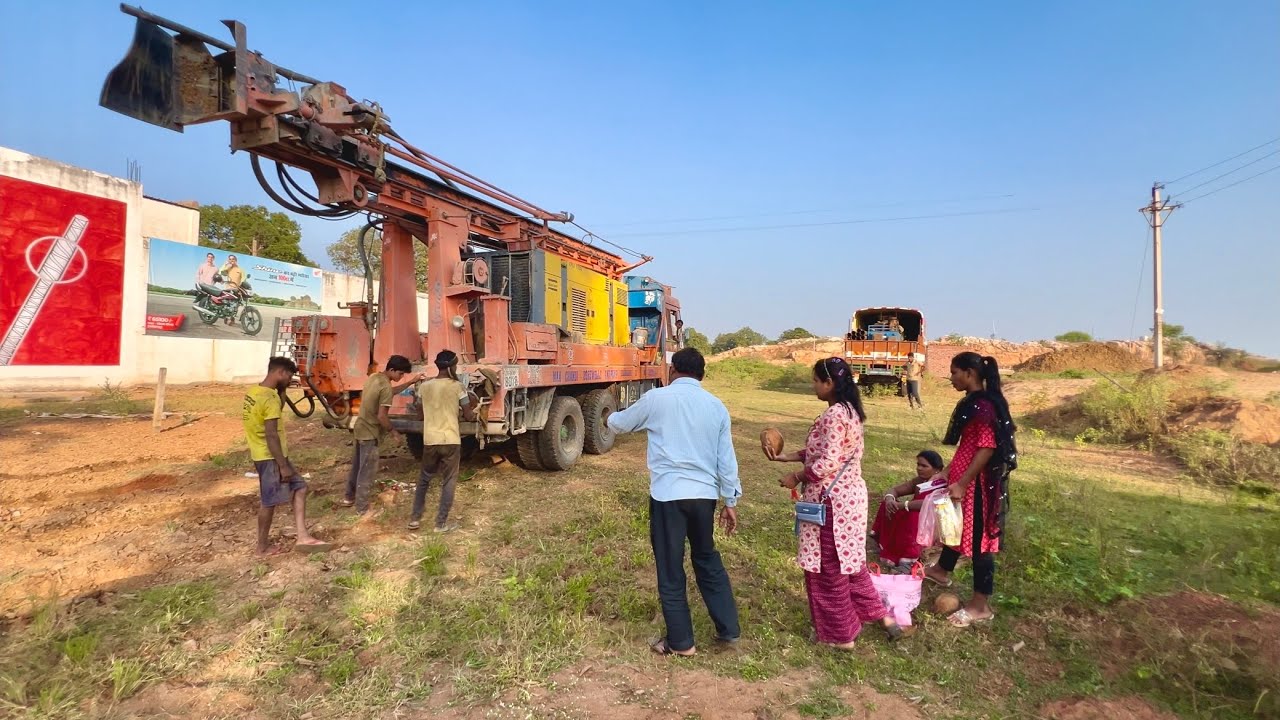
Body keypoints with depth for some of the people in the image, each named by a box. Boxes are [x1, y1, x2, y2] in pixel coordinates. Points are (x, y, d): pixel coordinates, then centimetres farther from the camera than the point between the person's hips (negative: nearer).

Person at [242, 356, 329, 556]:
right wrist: (283, 465, -20)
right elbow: (271, 435, -24)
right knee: (269, 502, 3)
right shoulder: (270, 398, -22)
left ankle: (303, 537, 7)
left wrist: (281, 392, 7)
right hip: (270, 457, -10)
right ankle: (262, 548, 18)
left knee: (299, 488, 10)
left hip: (262, 455, 10)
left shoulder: (254, 391, 8)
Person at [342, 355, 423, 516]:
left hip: (360, 428, 9)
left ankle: (349, 497, 36)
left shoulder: (374, 377, 4)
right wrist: (391, 430, -8)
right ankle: (362, 508, 10)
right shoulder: (385, 387, -24)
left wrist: (411, 382, 17)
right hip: (370, 432, -9)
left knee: (357, 465, 23)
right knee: (367, 471, 1)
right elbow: (382, 416, -24)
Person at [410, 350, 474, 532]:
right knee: (448, 482, 7)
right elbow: (468, 416, -2)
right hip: (451, 441, -4)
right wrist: (474, 416, 20)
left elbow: (421, 415, 14)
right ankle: (441, 523, 11)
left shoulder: (424, 386, 3)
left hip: (429, 440, 4)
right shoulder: (457, 386, -8)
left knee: (423, 479, 20)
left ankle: (415, 518, 24)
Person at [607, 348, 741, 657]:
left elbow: (620, 424, 13)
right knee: (708, 560, 22)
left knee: (670, 568, 9)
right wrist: (731, 501, 16)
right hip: (705, 494, 4)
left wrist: (611, 416, 37)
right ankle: (728, 629, 30)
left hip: (668, 495, -4)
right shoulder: (717, 406, 7)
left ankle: (680, 642, 21)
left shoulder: (656, 398, -3)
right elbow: (726, 459, 8)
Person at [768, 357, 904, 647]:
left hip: (831, 501, -10)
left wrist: (796, 477, -10)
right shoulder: (849, 410, 9)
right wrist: (788, 456, 10)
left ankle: (839, 635, 22)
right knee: (848, 562, 23)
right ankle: (883, 617, 31)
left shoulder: (834, 415, -23)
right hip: (849, 495, 10)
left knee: (828, 569, 7)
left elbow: (826, 464, -25)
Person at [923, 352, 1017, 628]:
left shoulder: (984, 405, -21)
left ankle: (981, 605, 12)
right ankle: (942, 571, 46)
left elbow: (987, 448, -24)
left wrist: (962, 483, -22)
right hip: (963, 477, 10)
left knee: (978, 537, 0)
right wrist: (948, 470, 15)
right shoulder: (972, 402, 9)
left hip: (978, 483, -10)